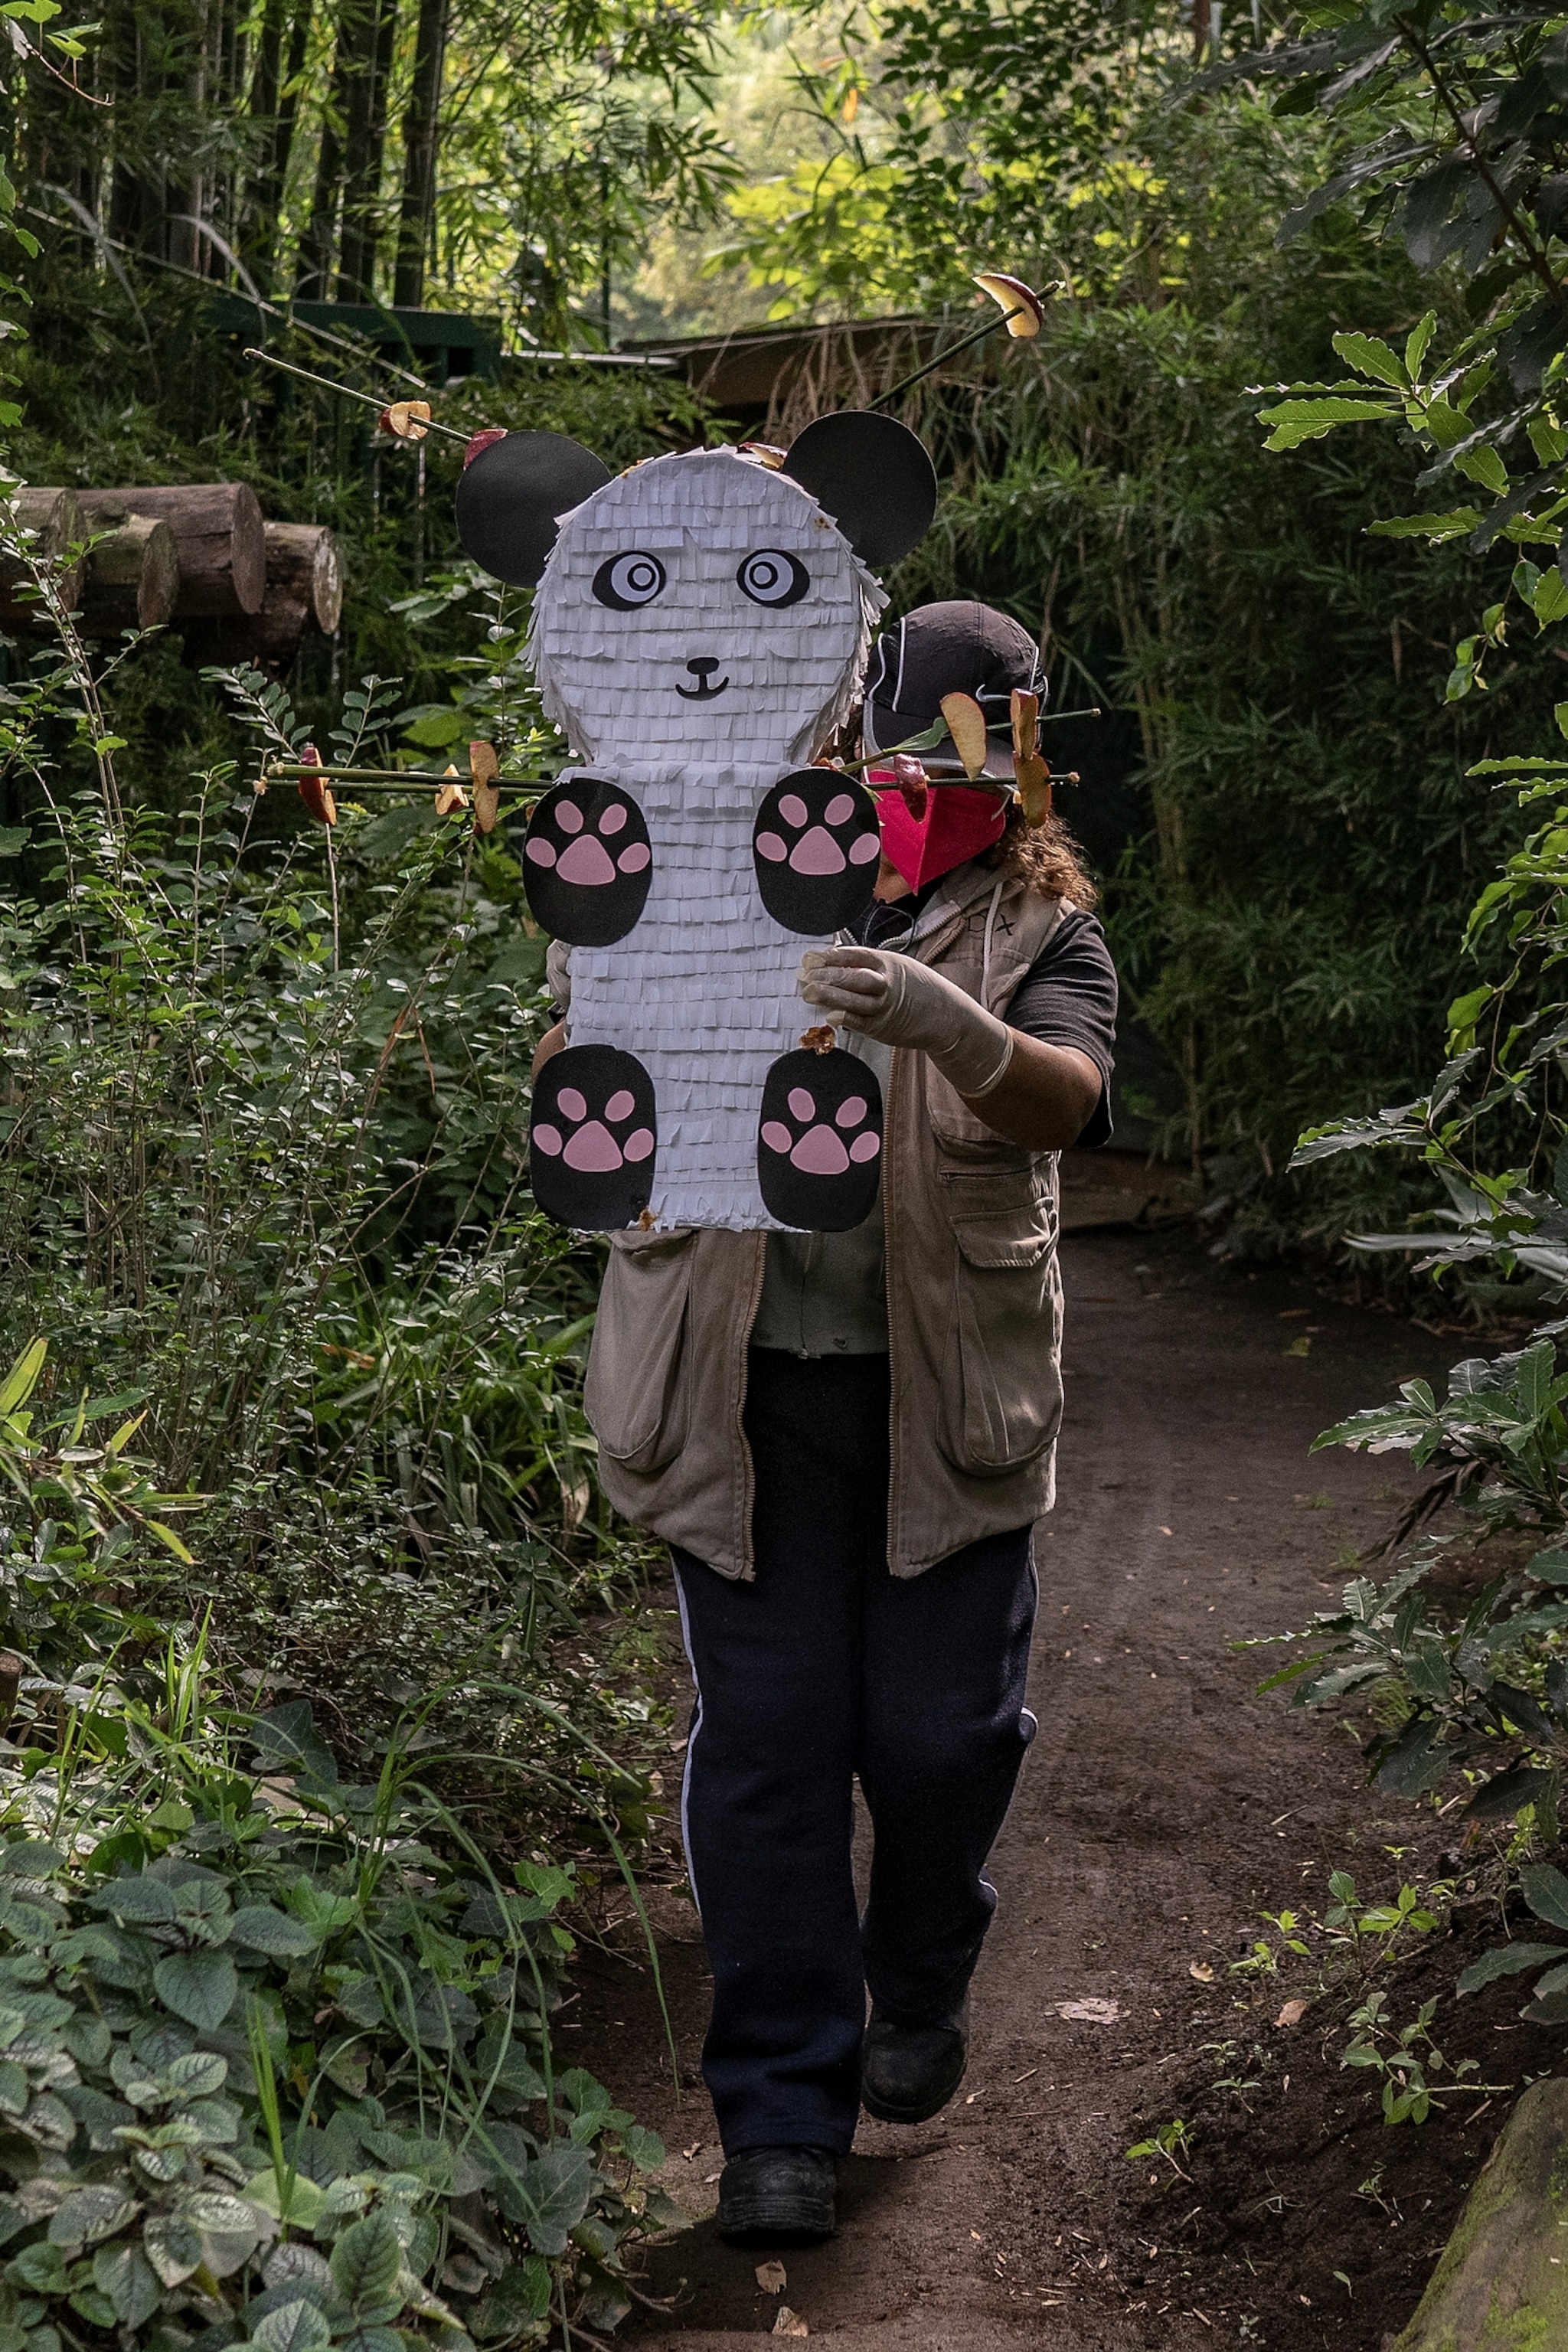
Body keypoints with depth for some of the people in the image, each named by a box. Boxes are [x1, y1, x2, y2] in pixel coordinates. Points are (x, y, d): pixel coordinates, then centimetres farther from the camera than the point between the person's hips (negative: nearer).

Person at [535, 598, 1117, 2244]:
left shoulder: (1037, 929, 1)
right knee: (767, 1735, 2)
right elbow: (588, 1022, -2)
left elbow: (1069, 1100, -19)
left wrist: (956, 1029, -41)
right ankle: (783, 2108, 14)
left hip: (948, 1394, 0)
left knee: (942, 1733, 7)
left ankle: (920, 1989, 38)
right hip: (746, 1384, 0)